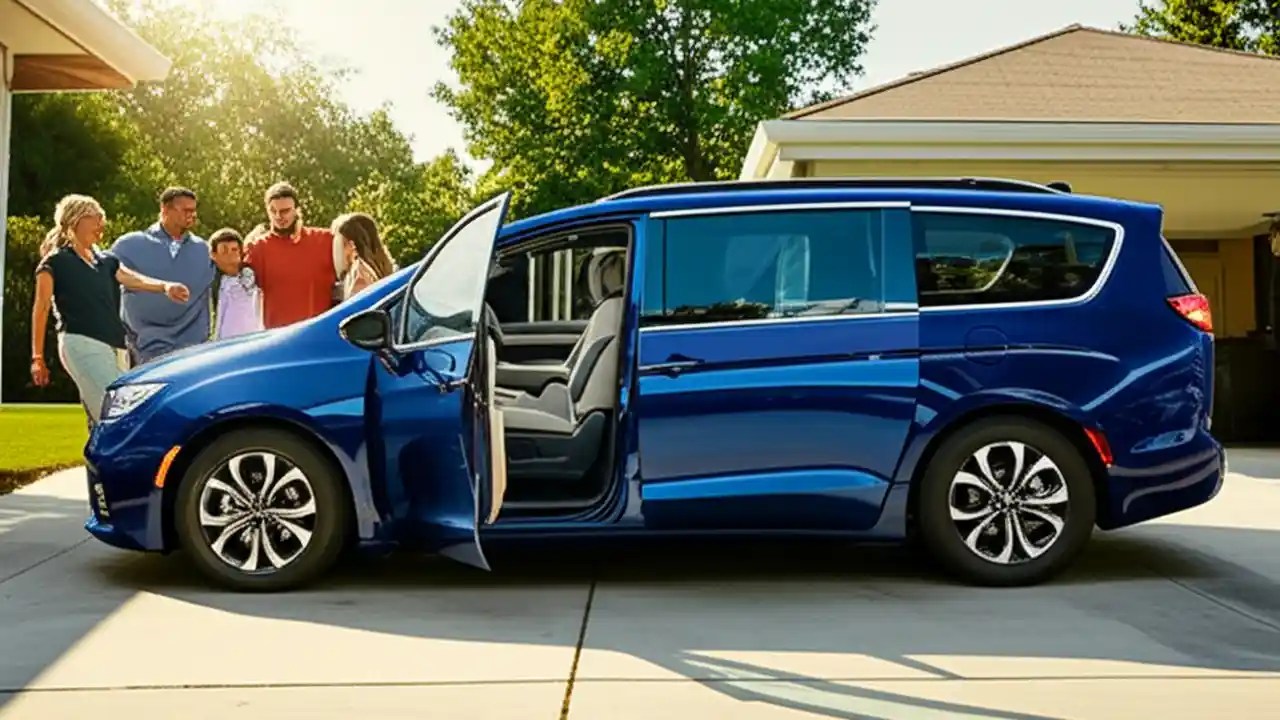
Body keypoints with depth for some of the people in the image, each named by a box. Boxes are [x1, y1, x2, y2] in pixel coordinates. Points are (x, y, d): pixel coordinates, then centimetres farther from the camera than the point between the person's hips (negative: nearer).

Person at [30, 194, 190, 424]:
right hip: (82, 344, -6)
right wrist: (38, 358, -4)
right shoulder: (55, 262, 4)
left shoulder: (107, 261, 20)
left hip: (116, 347, 6)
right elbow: (41, 309, 1)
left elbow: (134, 279, 1)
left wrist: (164, 286, -21)